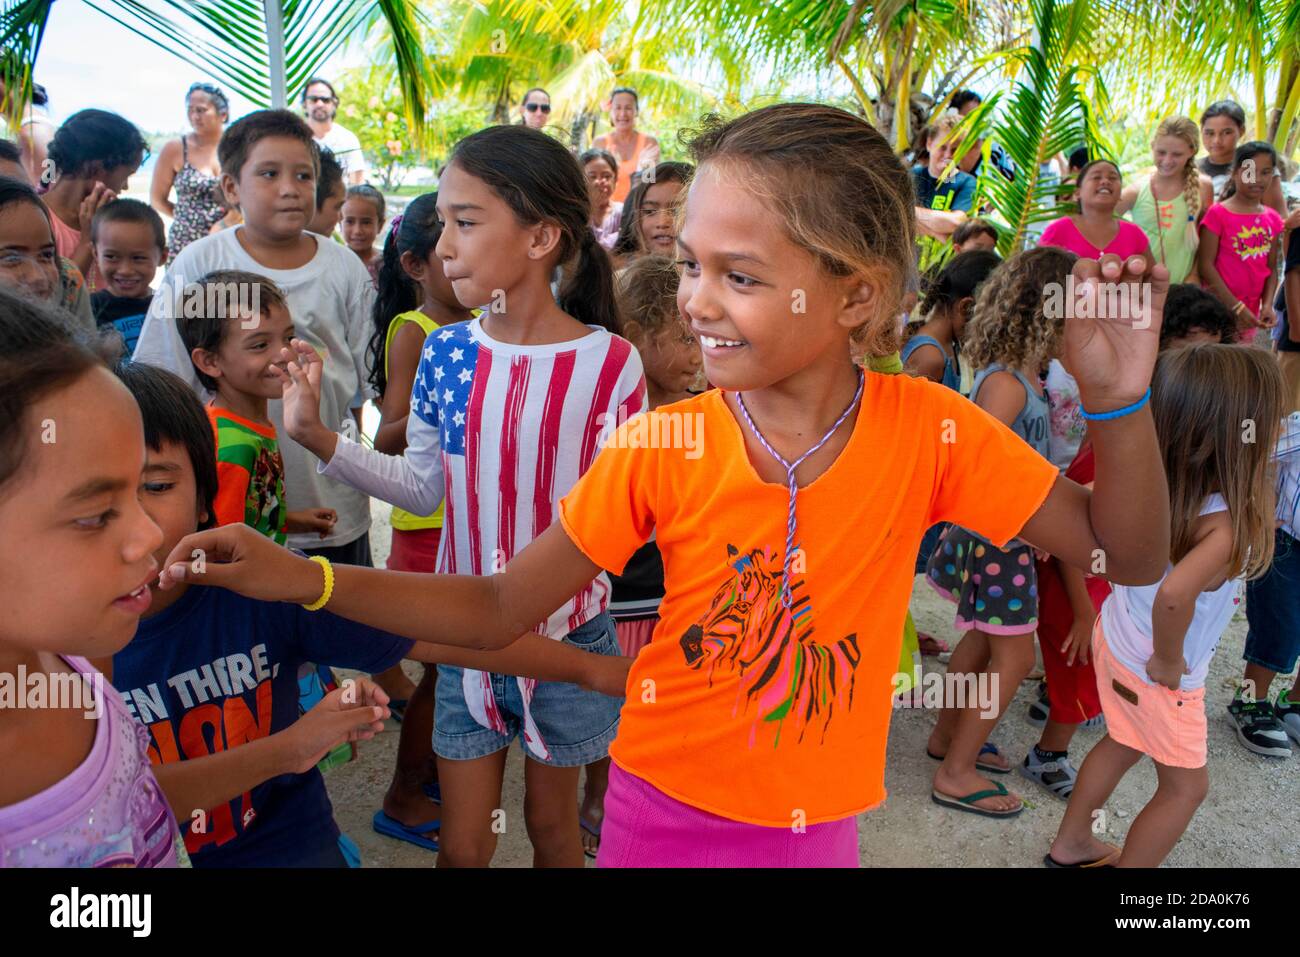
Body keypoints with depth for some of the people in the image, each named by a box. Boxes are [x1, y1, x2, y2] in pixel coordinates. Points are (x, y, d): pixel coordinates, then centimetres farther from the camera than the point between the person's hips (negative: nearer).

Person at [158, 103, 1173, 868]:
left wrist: (1119, 401, -25)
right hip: (663, 812, 0)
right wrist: (307, 579, -23)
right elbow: (498, 609, -11)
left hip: (816, 825, 0)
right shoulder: (661, 445, -16)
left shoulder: (928, 427, -16)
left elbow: (1129, 556, -8)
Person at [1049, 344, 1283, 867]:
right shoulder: (1230, 525, -33)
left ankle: (1071, 844, 47)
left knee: (1123, 742, 30)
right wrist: (1168, 662, -29)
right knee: (1186, 786, 17)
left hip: (1114, 634, 8)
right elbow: (1175, 595, -47)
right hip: (1155, 675, -7)